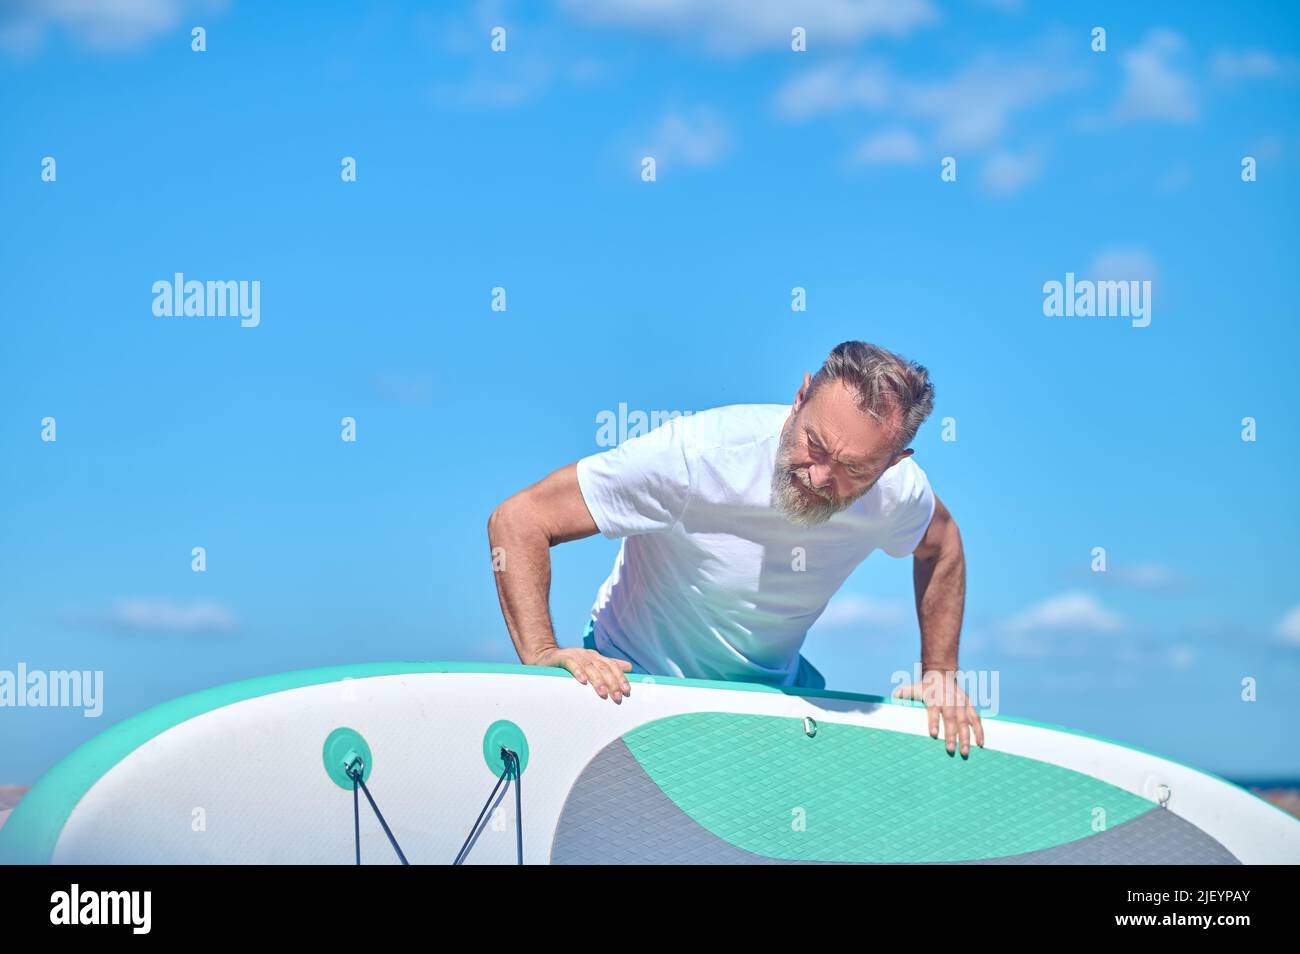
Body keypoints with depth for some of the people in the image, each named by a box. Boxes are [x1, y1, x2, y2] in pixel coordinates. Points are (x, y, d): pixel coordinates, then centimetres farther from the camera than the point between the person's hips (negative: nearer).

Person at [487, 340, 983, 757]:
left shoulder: (898, 489, -17)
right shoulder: (698, 453, -32)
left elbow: (941, 547, 11)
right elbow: (518, 520, -28)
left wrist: (940, 674, 3)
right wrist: (543, 655, -38)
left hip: (772, 688, 5)